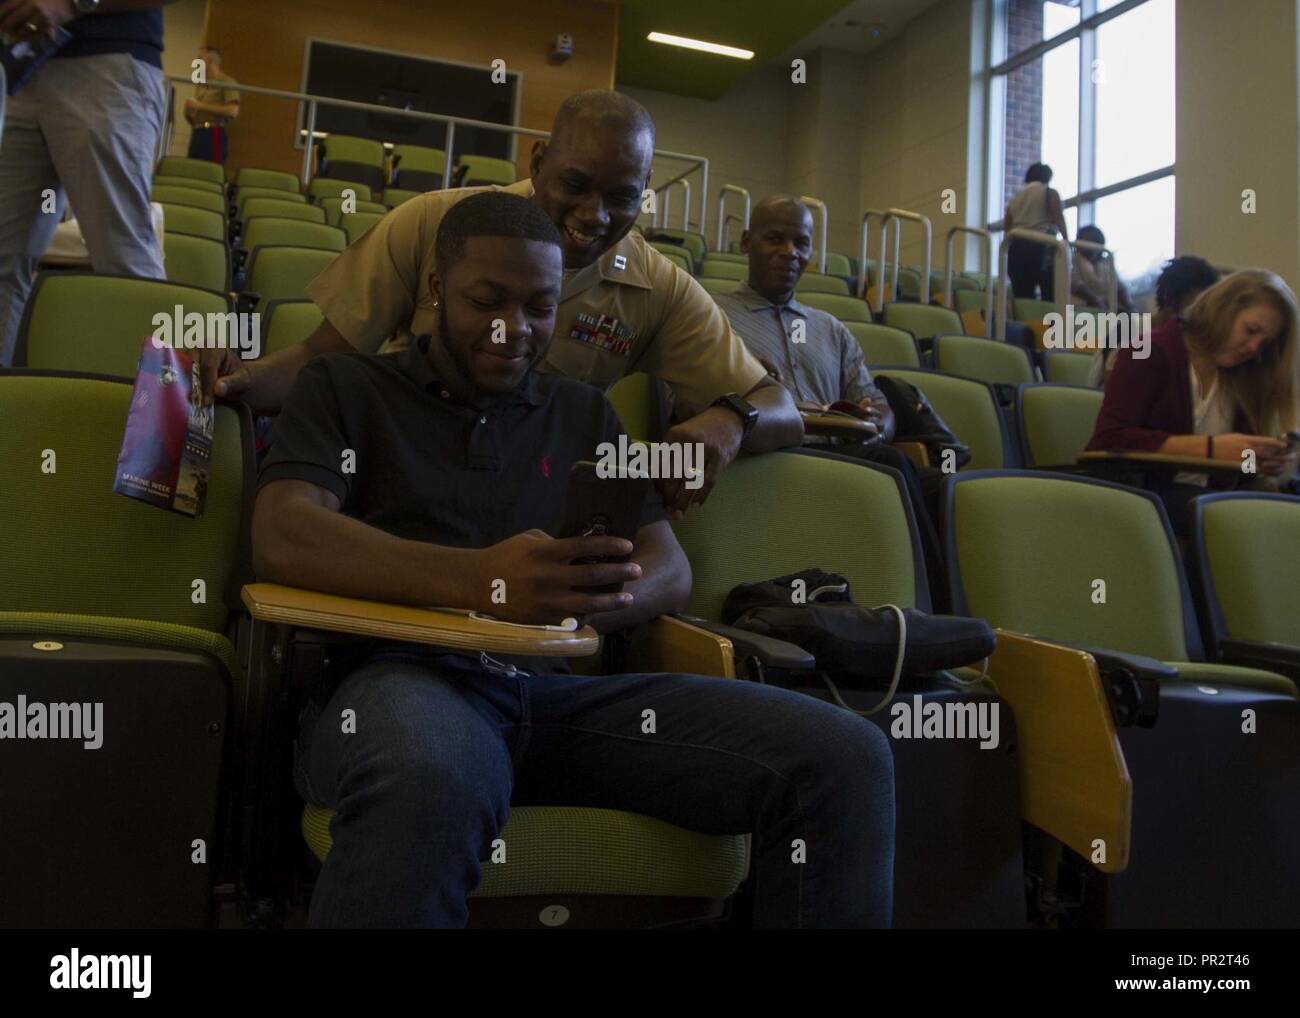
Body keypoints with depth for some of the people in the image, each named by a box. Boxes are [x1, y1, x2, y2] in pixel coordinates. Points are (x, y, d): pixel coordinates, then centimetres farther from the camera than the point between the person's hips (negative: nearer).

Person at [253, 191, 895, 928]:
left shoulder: (588, 413, 22)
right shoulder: (344, 387, 12)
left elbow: (671, 571, 15)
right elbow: (283, 539, -6)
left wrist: (591, 597, -12)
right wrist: (479, 579, -23)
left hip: (564, 688, 4)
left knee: (845, 758, -18)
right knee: (429, 781, -42)